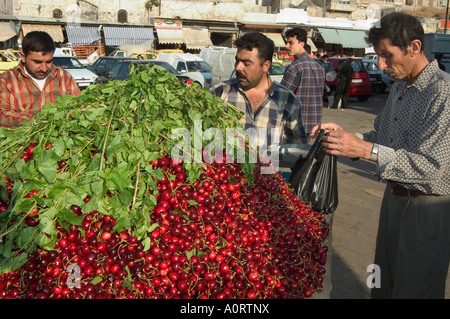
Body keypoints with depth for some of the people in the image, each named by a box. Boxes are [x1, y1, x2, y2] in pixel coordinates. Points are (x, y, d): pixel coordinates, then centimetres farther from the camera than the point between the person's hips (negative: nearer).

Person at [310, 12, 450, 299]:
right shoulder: (400, 87, 9)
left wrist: (365, 150, -30)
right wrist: (344, 135, -2)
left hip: (426, 210, -8)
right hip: (394, 199, 8)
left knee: (413, 289, 8)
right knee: (383, 285, 21)